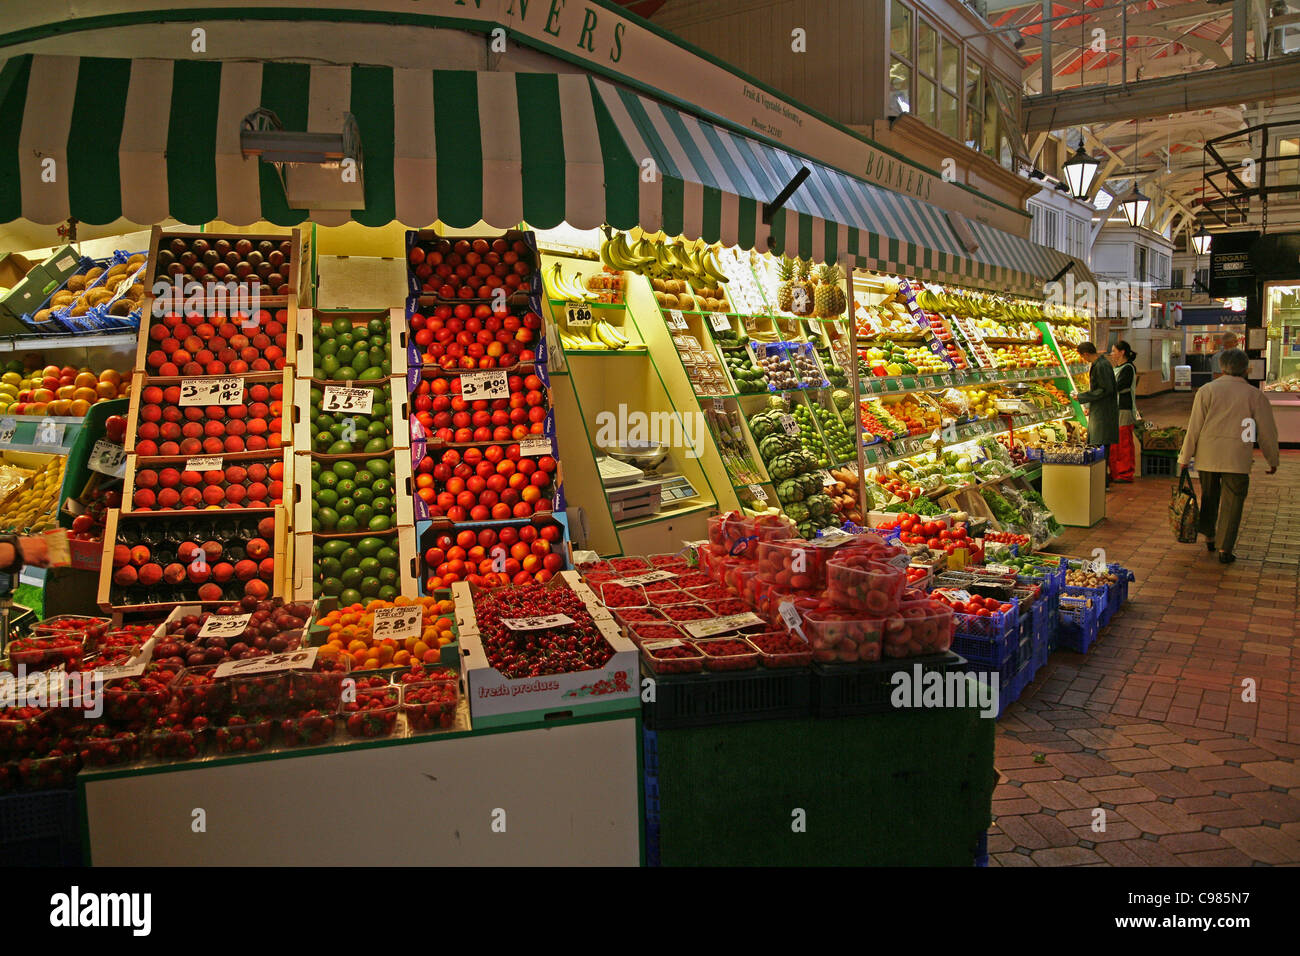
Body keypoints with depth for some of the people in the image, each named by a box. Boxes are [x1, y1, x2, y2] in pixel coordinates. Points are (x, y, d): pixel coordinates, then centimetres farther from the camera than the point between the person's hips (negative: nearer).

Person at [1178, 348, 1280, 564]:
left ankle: (1209, 538, 31)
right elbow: (1268, 432, 5)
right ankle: (1224, 548, 0)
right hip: (1237, 459, -2)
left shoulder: (1206, 391, 0)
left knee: (1208, 497, 18)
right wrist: (1273, 460, 17)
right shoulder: (1255, 395, 1)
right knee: (1232, 502, 3)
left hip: (1207, 456, 2)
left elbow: (1194, 428, -2)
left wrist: (1185, 457, 4)